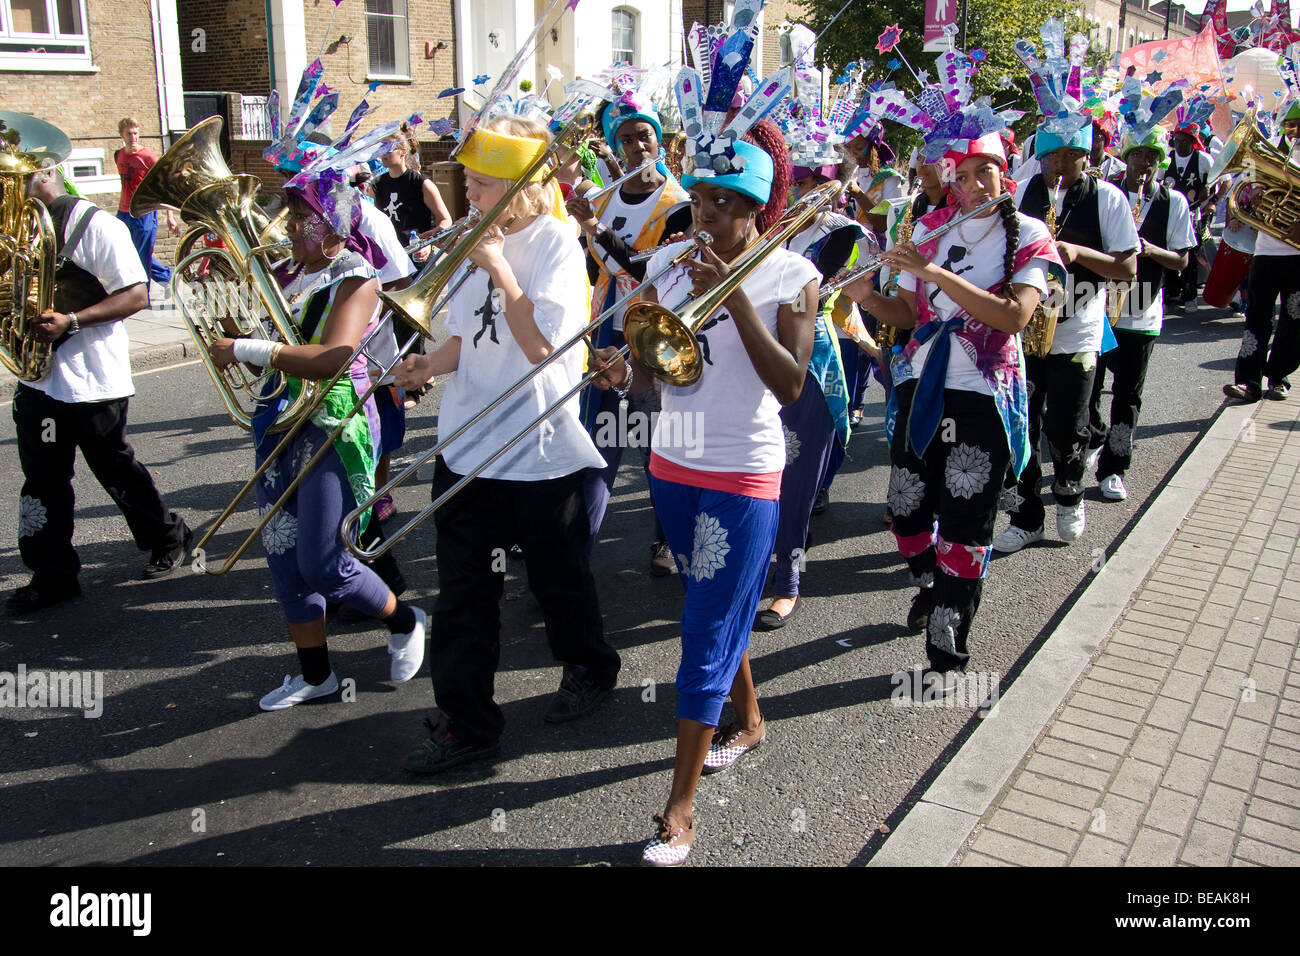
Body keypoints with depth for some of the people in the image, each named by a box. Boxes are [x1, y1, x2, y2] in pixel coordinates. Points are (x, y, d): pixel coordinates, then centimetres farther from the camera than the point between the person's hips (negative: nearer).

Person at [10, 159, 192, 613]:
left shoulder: (94, 224, -11)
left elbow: (137, 295, -15)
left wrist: (71, 321, -25)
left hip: (92, 378, -7)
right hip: (37, 376, 7)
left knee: (115, 468, 4)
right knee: (43, 477, 10)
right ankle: (52, 574, 21)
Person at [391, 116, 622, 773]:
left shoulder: (556, 244, -11)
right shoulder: (474, 241, 7)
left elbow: (542, 345, -21)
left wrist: (498, 269, -20)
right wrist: (430, 365, -5)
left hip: (541, 449, -5)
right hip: (469, 446, 6)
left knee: (559, 580, 14)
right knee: (463, 592, 7)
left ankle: (588, 670, 41)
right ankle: (465, 721, 21)